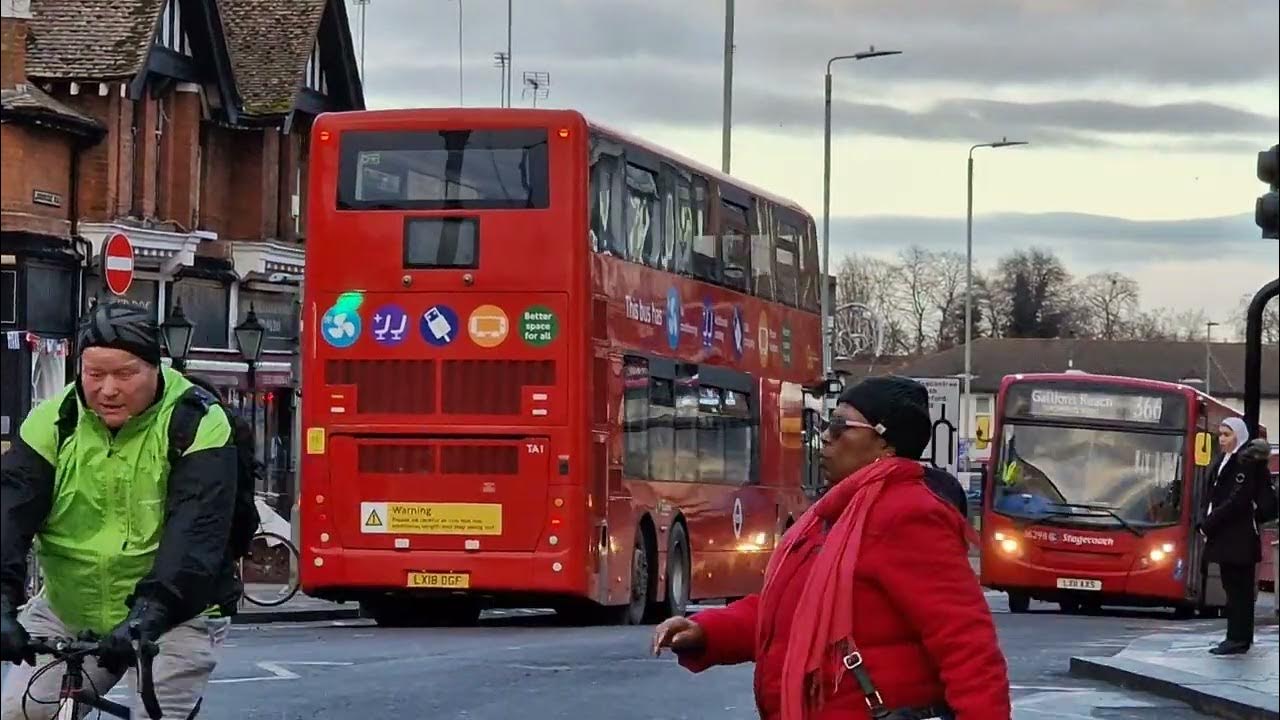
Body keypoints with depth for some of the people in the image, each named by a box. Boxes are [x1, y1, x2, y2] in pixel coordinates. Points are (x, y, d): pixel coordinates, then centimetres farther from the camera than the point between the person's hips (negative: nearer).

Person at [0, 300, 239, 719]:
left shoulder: (197, 425, -16)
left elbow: (197, 528, -26)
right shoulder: (53, 422, -5)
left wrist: (150, 613, -40)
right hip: (67, 613, 4)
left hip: (176, 615, -4)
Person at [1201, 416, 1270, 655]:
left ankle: (1238, 639, -6)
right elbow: (1214, 496, 17)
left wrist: (1209, 523, -15)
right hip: (1225, 535, 9)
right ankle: (1238, 637, 15)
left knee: (1239, 587, -7)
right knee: (1232, 586, 10)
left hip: (1239, 537, -9)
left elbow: (1237, 500, -18)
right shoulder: (1224, 461, 16)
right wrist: (1206, 522, 1)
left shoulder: (1246, 462, -11)